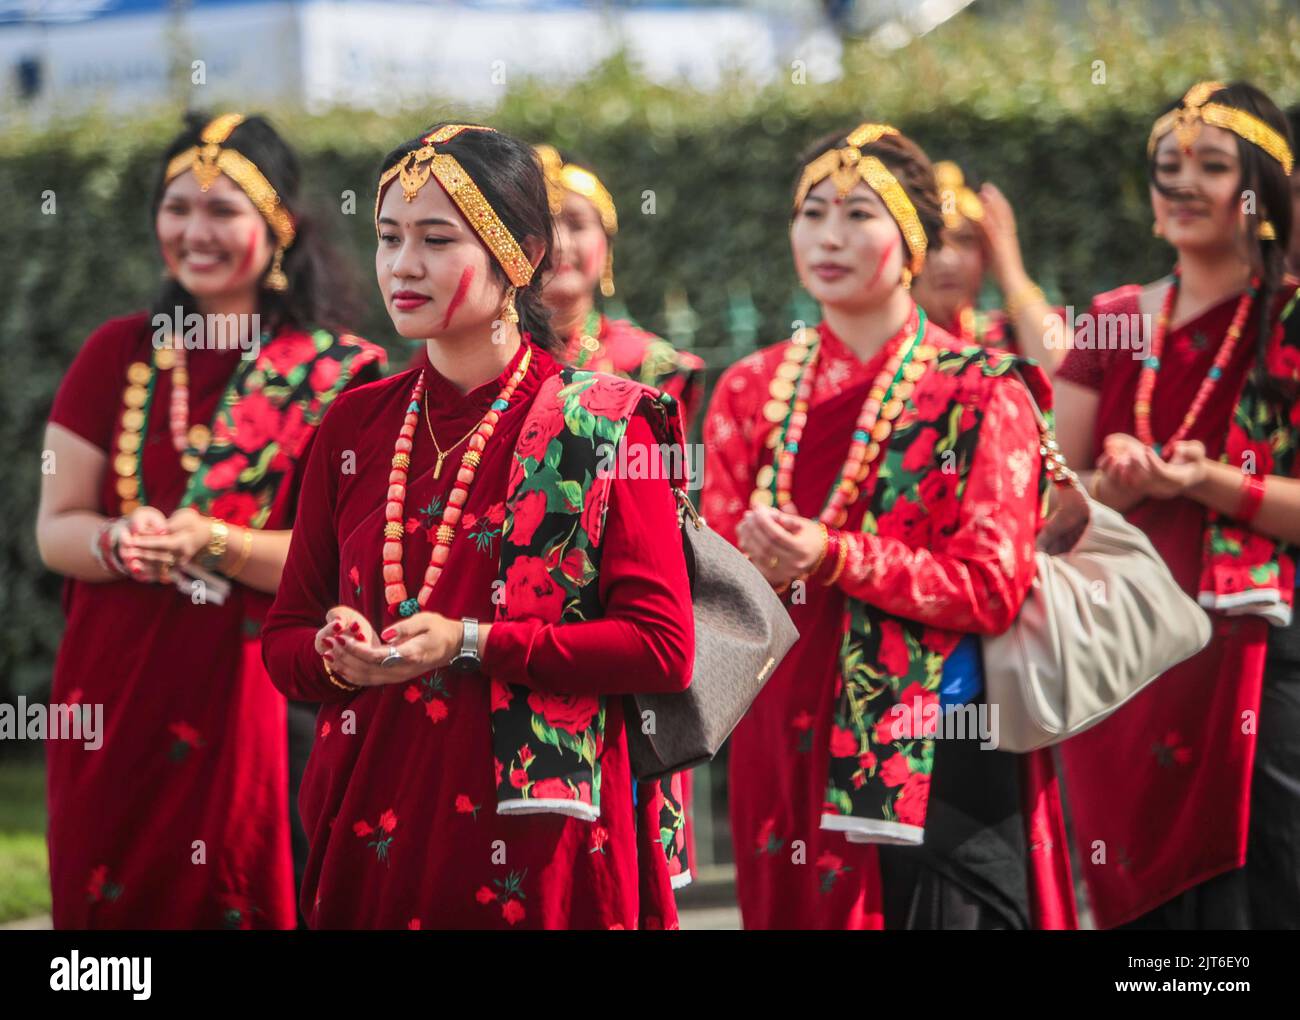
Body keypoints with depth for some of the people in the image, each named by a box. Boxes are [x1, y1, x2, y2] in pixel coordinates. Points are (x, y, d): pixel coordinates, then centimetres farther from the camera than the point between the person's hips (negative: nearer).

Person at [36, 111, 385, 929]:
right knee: (111, 903, 4)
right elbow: (56, 528, 6)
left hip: (256, 700, -2)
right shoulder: (119, 355, 7)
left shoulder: (338, 373, -1)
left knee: (242, 904, -1)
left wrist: (215, 545, -20)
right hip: (114, 700, 2)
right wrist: (122, 543, -16)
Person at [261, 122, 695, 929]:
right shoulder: (356, 425, 9)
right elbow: (284, 639, 13)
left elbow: (664, 648, -10)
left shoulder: (603, 426, -4)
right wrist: (336, 656, -10)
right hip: (373, 825, 4)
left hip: (531, 830, -4)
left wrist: (469, 645, -16)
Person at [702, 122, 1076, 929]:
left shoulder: (983, 395, -1)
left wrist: (833, 558, -19)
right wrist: (757, 557, -13)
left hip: (938, 760, -3)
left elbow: (991, 588, -9)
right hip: (791, 742, 3)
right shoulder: (752, 391, 10)